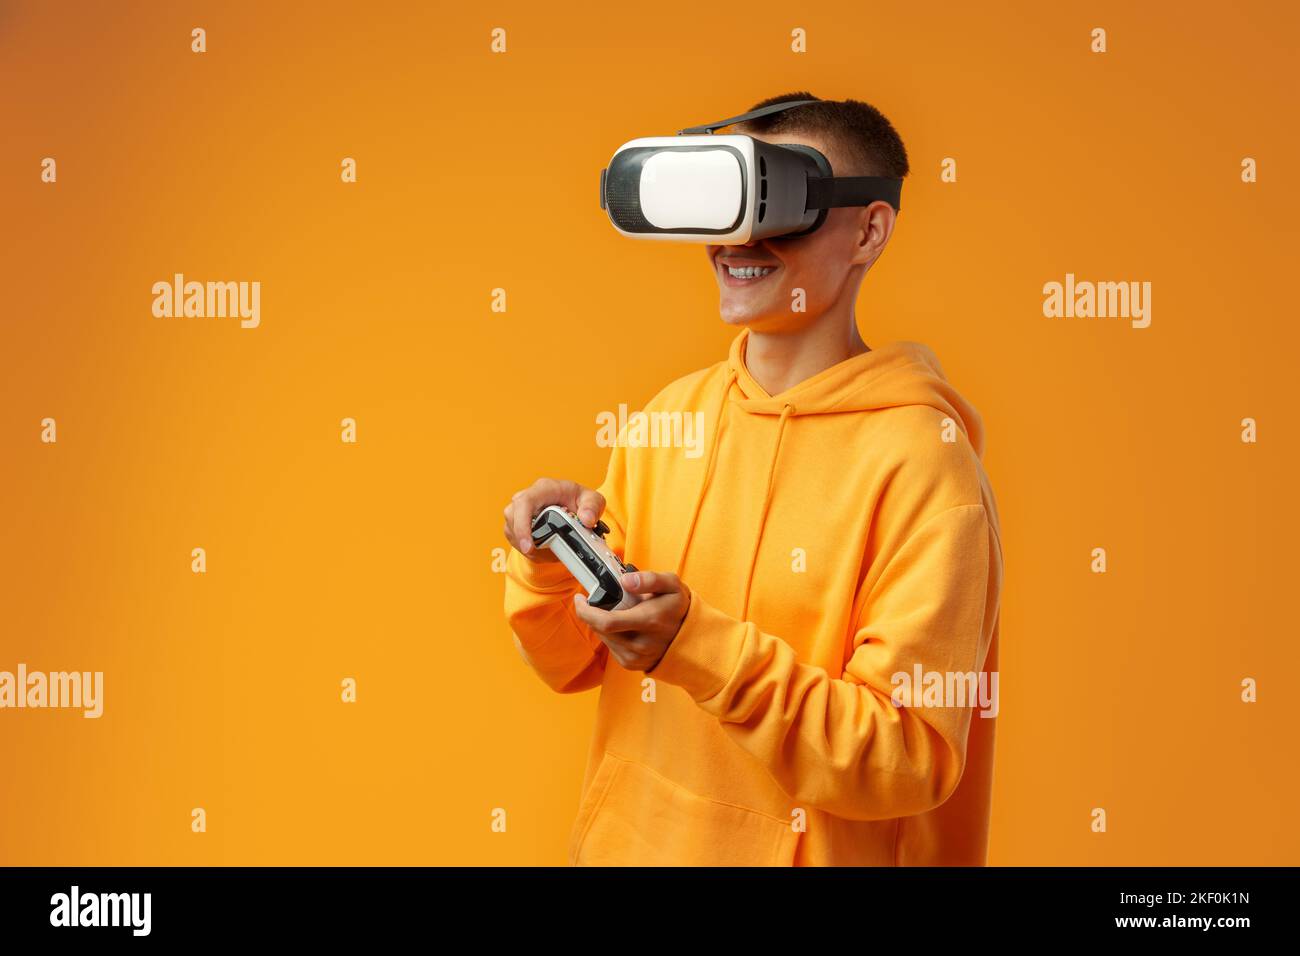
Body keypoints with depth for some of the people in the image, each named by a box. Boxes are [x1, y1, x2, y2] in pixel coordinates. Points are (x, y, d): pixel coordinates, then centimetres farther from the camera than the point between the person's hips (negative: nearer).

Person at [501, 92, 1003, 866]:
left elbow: (914, 760, -21)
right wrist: (552, 570, -15)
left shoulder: (919, 460, -19)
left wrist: (700, 649, -29)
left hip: (798, 850, -5)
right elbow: (577, 664, 5)